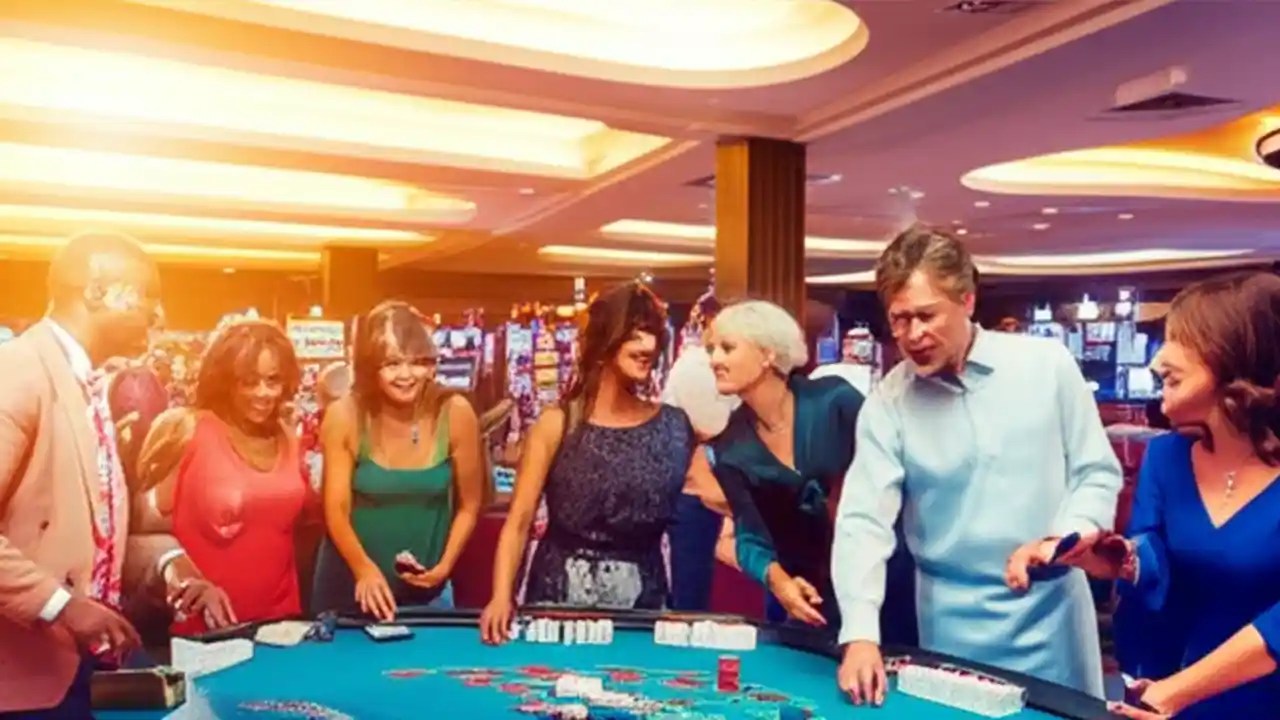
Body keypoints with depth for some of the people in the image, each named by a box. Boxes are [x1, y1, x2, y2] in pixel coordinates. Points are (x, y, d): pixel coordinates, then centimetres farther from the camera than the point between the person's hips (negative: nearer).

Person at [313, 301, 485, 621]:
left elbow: (469, 506, -3)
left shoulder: (455, 414, -13)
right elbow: (336, 510, -14)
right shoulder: (344, 417, -13)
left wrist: (444, 566, -13)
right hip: (350, 583, 0)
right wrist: (364, 569, -29)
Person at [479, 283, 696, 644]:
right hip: (560, 594, -1)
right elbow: (519, 521, -8)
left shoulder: (673, 425, 0)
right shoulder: (557, 423, -6)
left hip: (641, 599, 2)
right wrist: (502, 596, -19)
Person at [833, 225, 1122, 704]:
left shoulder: (1047, 364, -5)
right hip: (955, 619, 0)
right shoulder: (886, 403, -7)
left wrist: (1058, 541, -16)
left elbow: (1097, 473, 2)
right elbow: (863, 521, -13)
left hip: (1051, 607, 1)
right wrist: (860, 635, -23)